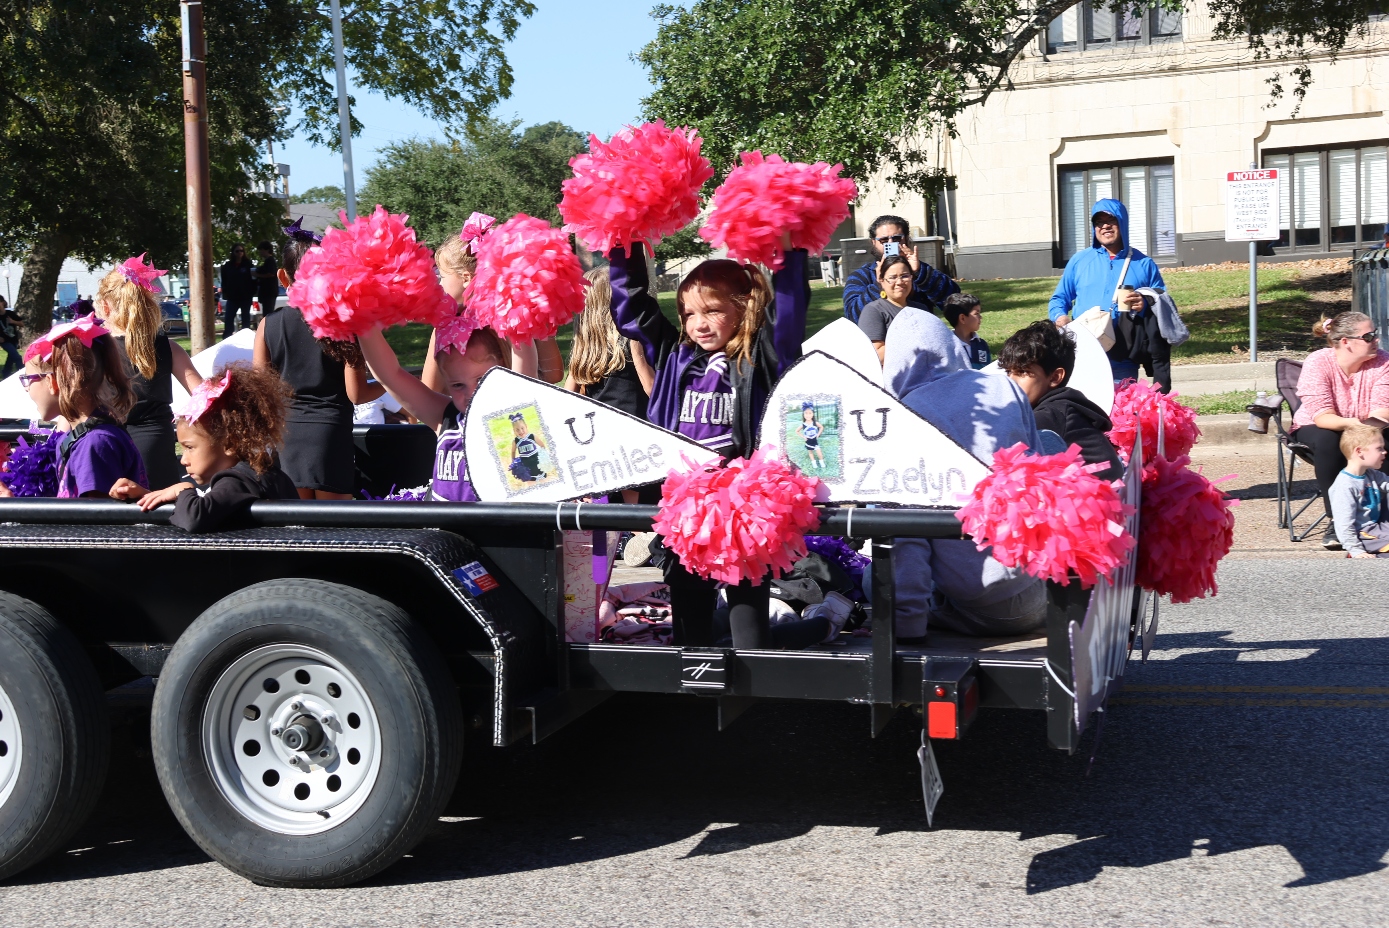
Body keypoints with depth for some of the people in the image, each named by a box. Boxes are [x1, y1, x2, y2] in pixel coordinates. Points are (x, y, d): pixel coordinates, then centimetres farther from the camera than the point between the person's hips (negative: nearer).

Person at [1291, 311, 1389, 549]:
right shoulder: (1317, 363, -21)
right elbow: (1322, 417, -29)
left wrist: (1370, 426, -44)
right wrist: (1350, 424, -50)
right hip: (1315, 429, -2)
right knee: (1327, 440, -36)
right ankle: (1335, 521, -27)